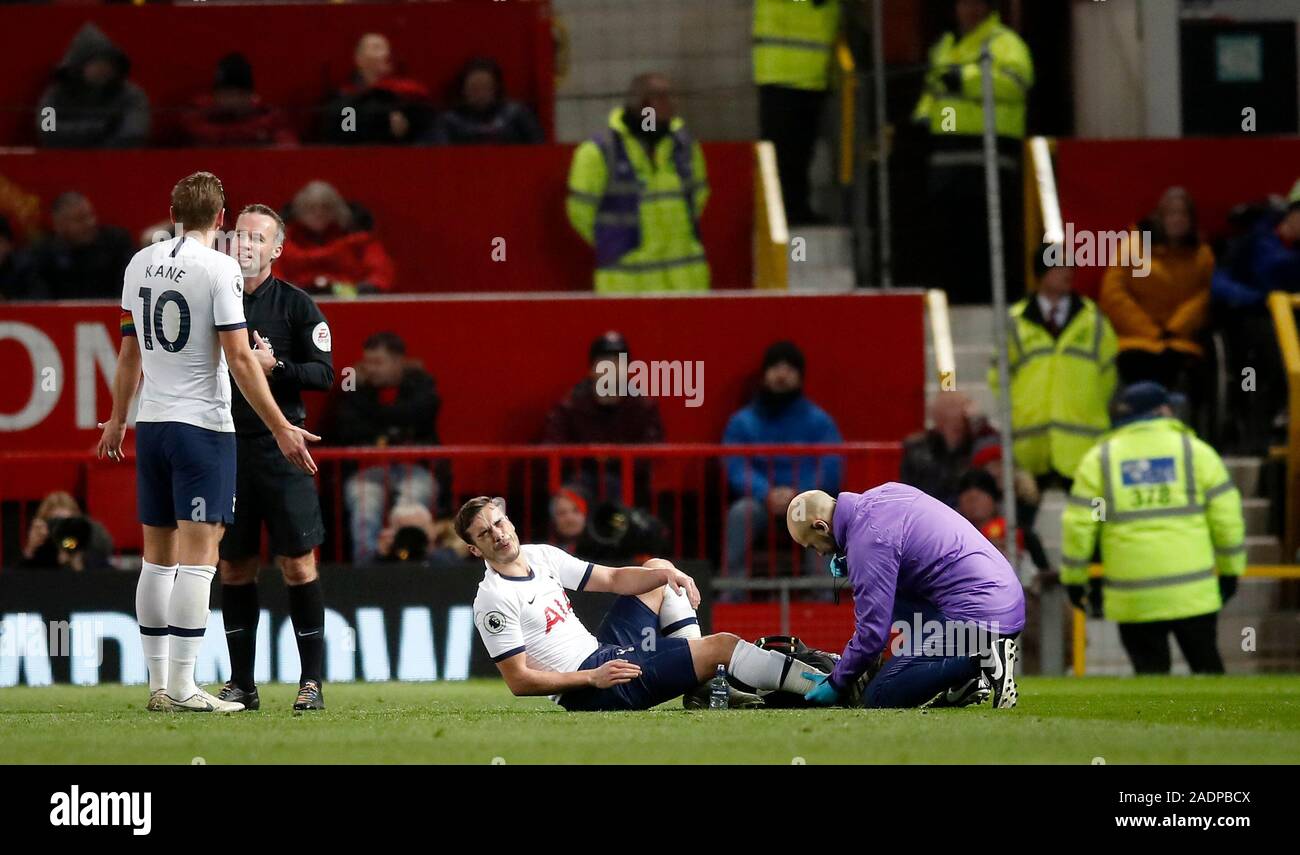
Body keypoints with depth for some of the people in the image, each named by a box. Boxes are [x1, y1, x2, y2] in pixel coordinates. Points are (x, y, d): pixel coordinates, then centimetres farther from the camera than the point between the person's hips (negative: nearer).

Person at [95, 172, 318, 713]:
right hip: (203, 425, -6)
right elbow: (238, 358, -14)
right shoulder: (218, 268, -10)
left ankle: (158, 684, 14)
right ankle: (181, 687, -11)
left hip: (150, 425, 6)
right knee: (198, 556, -6)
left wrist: (117, 419, 31)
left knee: (158, 556, 11)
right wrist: (281, 429, -12)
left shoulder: (141, 264, 9)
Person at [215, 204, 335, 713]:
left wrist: (274, 366, -17)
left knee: (298, 563, -6)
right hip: (225, 446, 3)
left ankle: (312, 681, -2)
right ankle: (241, 684, 12)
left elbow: (324, 373, -4)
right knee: (233, 566, 6)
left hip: (281, 446, -3)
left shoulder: (296, 305, 1)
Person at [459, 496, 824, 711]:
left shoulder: (540, 556, 7)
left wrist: (667, 574, -9)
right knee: (722, 645, -16)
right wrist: (592, 678, -23)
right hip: (585, 688, -9)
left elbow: (613, 579, 9)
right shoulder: (493, 601, -17)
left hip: (603, 652, 9)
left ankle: (701, 684, 7)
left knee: (658, 571, 20)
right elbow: (518, 681, -18)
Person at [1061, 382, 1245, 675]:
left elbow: (1078, 524, 2)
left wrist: (1073, 579, 11)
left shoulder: (1099, 459, 4)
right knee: (1206, 665, 9)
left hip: (1131, 595, 0)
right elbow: (1226, 517, 4)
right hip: (1192, 593, 0)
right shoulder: (1197, 452, 3)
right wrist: (1230, 571, 14)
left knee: (1149, 668, 5)